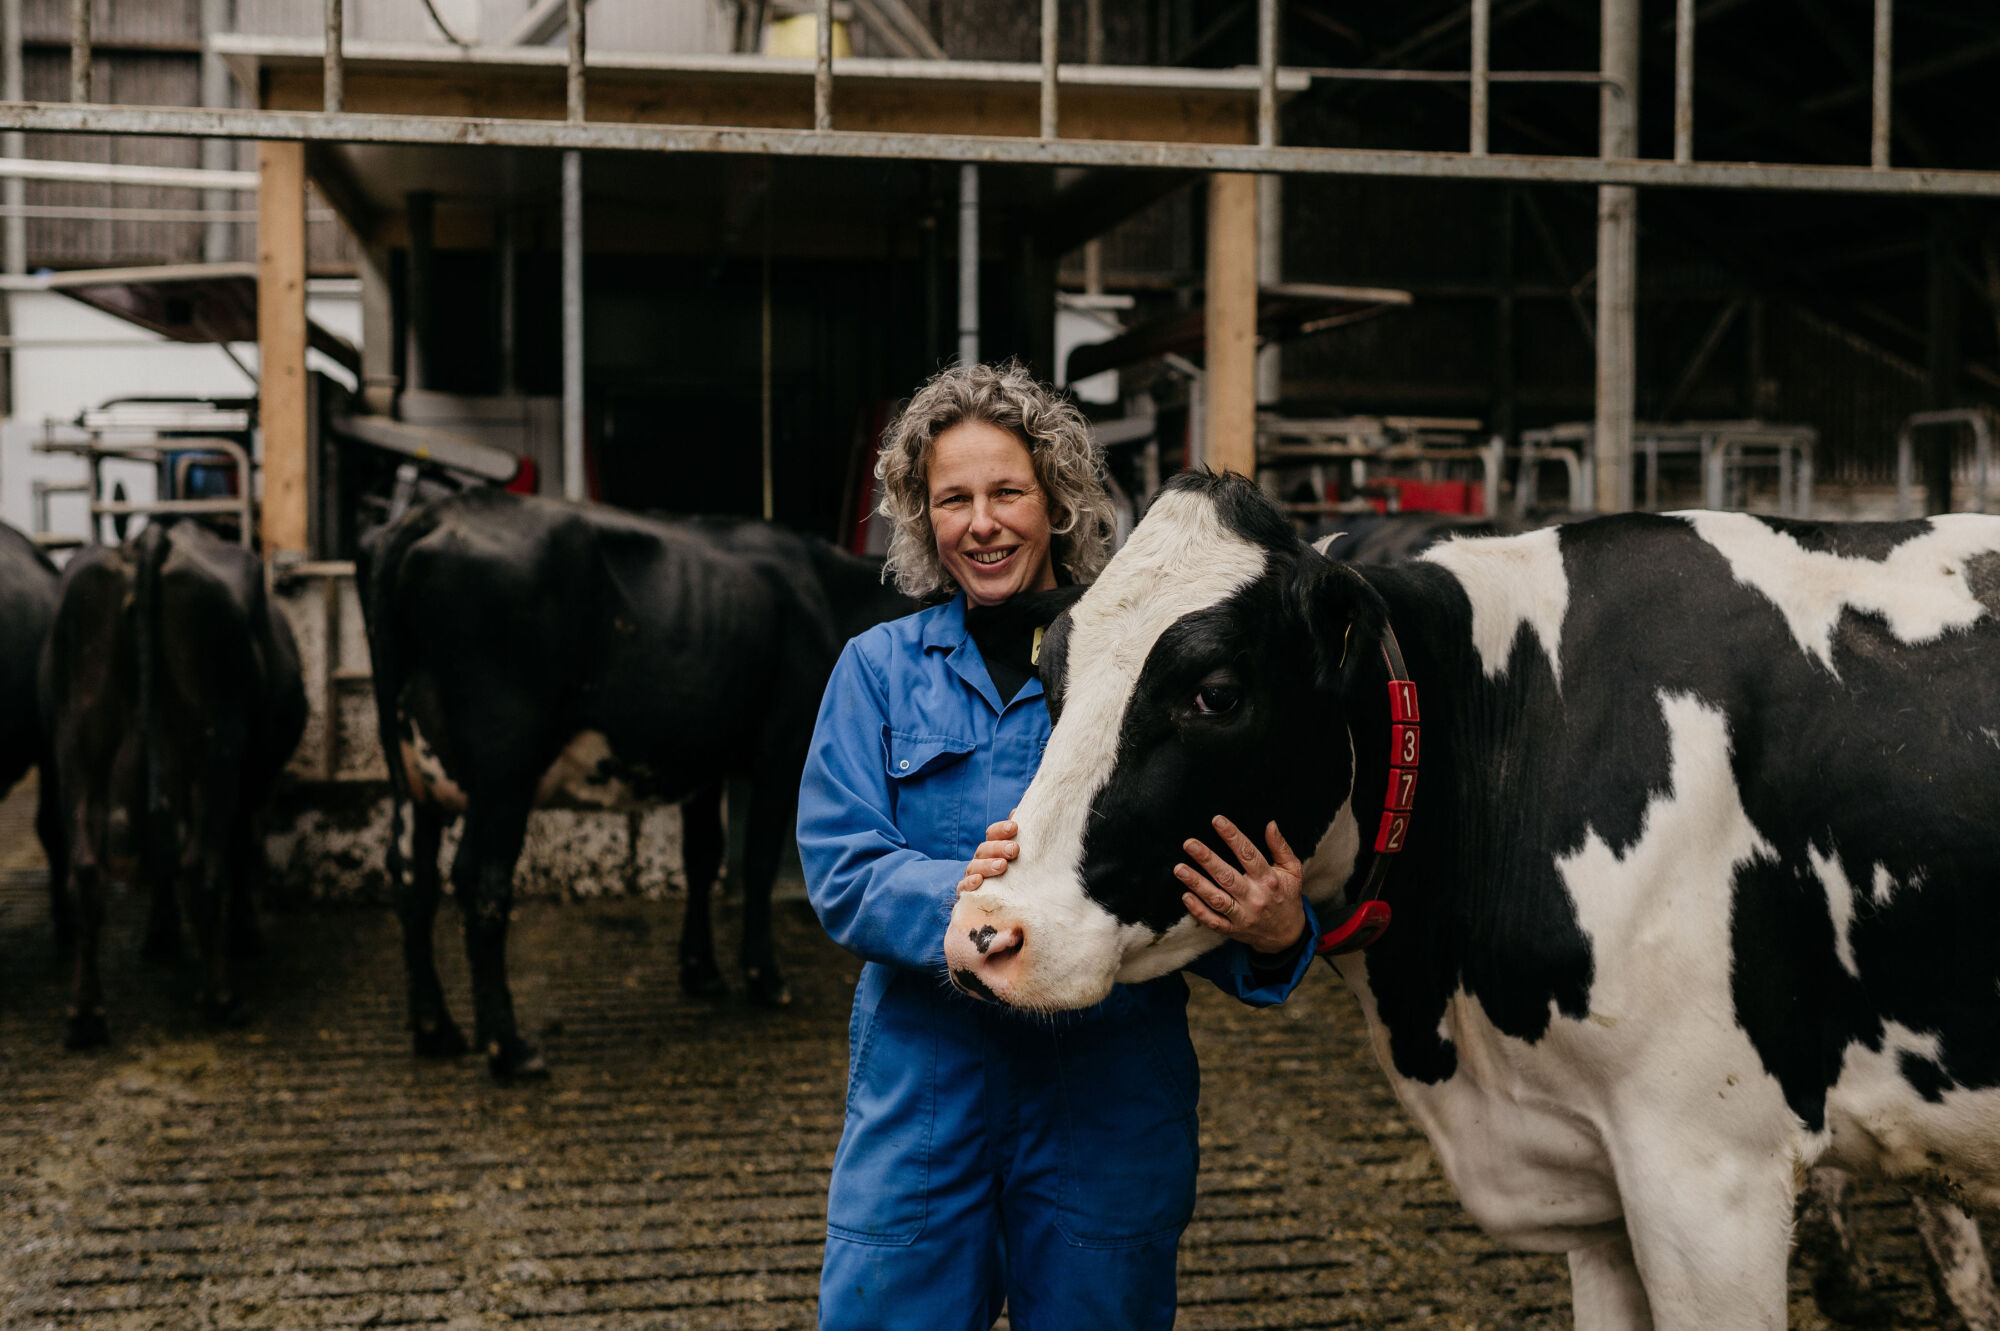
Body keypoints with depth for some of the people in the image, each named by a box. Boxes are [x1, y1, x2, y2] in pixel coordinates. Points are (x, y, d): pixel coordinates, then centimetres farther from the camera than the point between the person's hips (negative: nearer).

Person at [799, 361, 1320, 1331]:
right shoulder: (878, 667, 4)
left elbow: (1215, 876, -3)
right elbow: (838, 869, -6)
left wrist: (1277, 932, -26)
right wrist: (957, 891, -26)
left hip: (1111, 1095, 0)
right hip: (923, 1080, 1)